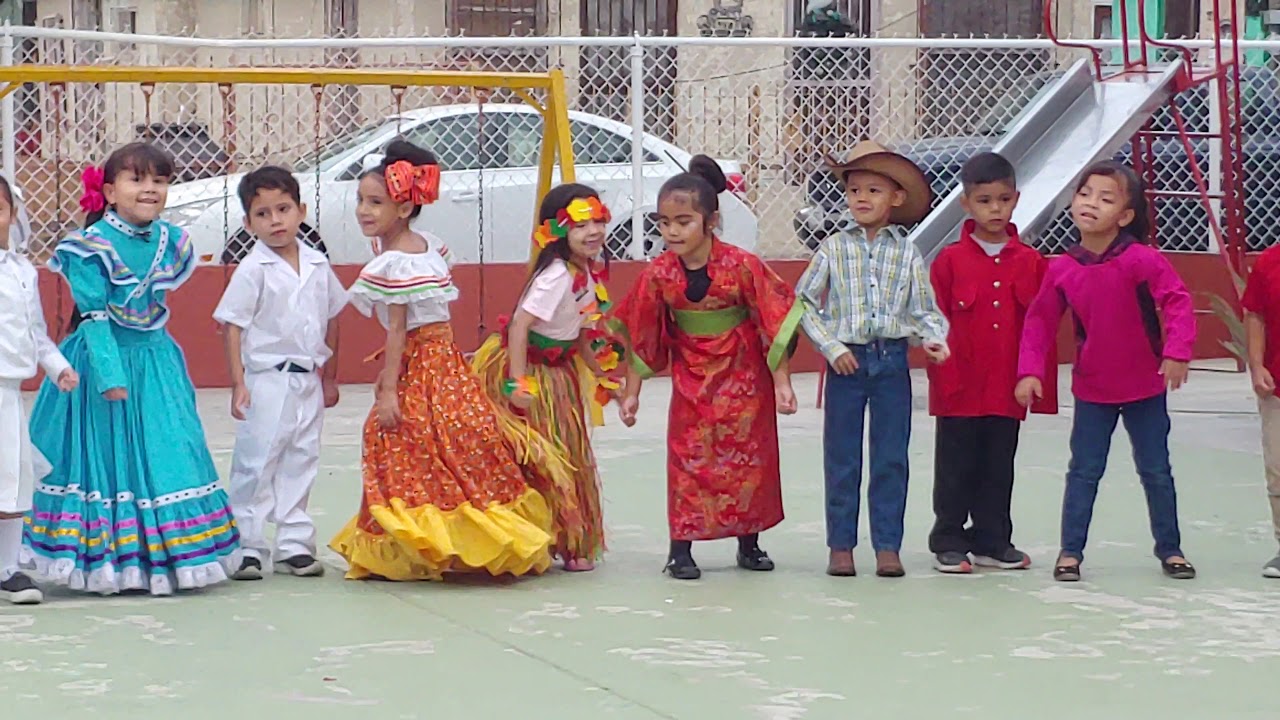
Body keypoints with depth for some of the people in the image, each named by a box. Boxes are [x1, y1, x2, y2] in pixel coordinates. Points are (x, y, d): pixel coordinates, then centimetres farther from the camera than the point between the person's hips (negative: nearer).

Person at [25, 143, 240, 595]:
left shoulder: (171, 241, 4)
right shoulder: (93, 246, -13)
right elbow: (93, 316, -15)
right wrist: (110, 373, -21)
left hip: (157, 361, 6)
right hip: (104, 359, -5)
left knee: (166, 454, 4)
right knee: (108, 456, 0)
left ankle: (164, 556, 13)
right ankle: (110, 561, 7)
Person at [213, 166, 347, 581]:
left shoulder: (318, 266, 6)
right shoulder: (253, 271, -9)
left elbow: (330, 320, 17)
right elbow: (232, 327, -9)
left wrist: (329, 377, 20)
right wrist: (238, 384, -15)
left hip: (308, 383, 5)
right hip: (267, 380, -5)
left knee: (301, 464, 9)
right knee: (256, 465, -2)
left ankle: (294, 546, 17)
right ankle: (247, 547, 4)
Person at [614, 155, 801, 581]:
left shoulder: (742, 267, -20)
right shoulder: (659, 274, -12)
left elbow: (775, 323, -13)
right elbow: (641, 338, -1)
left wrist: (782, 382, -13)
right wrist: (631, 392, 2)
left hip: (745, 377, -1)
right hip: (691, 378, 1)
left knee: (750, 455, 7)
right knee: (687, 457, -1)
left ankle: (749, 543, 22)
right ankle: (681, 548, 5)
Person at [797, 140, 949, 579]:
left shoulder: (906, 254, 3)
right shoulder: (834, 250, 0)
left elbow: (923, 309, 5)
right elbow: (803, 303, 2)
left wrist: (934, 338, -14)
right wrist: (831, 346, -7)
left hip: (892, 362, 1)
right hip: (847, 361, -1)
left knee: (891, 458, 4)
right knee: (841, 459, 5)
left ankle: (888, 546, 11)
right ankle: (840, 545, 12)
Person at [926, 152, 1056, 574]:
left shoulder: (1031, 262, 4)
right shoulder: (950, 261, -3)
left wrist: (1040, 381, 3)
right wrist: (945, 376, -10)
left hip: (1008, 390, 2)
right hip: (960, 388, -2)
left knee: (999, 470, 11)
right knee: (956, 469, 6)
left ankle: (992, 542, 21)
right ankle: (949, 543, 15)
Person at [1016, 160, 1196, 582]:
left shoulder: (1140, 259, -18)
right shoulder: (1062, 269, -7)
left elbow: (1177, 301, -18)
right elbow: (1040, 321, 0)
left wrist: (1176, 353, -26)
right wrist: (1030, 371, -6)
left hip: (1145, 387, -2)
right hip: (1091, 389, 2)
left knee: (1156, 471, 10)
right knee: (1084, 472, 7)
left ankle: (1169, 548, 23)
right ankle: (1071, 551, 14)